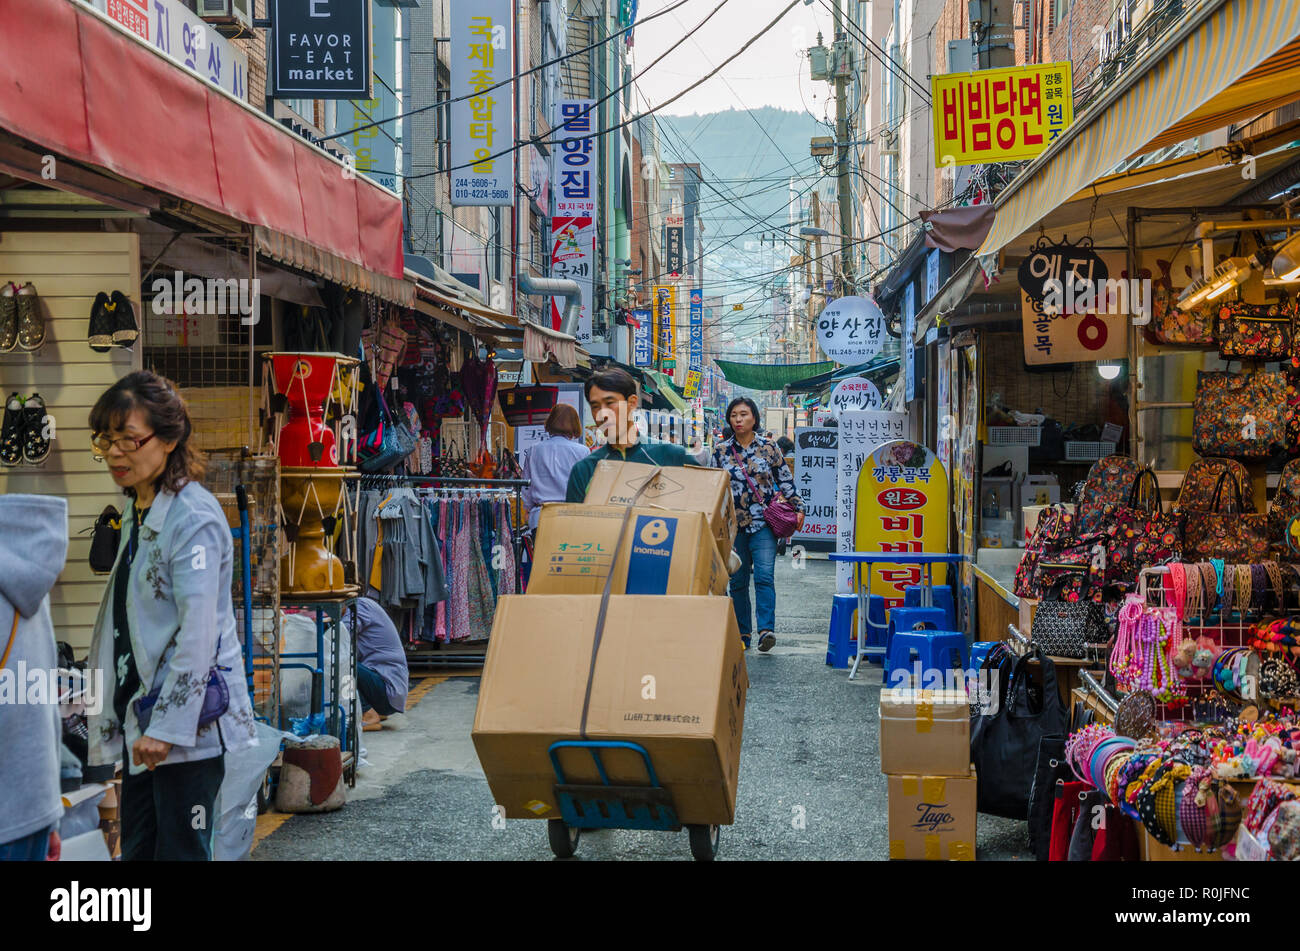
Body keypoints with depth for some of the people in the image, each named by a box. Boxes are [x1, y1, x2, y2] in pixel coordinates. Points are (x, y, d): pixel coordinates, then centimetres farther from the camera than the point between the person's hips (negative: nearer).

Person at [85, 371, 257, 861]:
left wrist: (167, 728, -22)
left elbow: (198, 634, -21)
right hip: (142, 718, 9)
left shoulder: (193, 517, -15)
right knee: (137, 850, 12)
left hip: (187, 718, -9)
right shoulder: (136, 512, 14)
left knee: (180, 851, -3)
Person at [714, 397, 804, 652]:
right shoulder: (721, 451, 7)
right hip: (733, 525, 2)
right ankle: (741, 633, 13)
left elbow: (785, 479, 9)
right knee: (738, 581, 5)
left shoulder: (769, 447, 3)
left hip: (764, 522, -2)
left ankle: (767, 629, -21)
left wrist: (799, 507, 4)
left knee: (764, 576, -16)